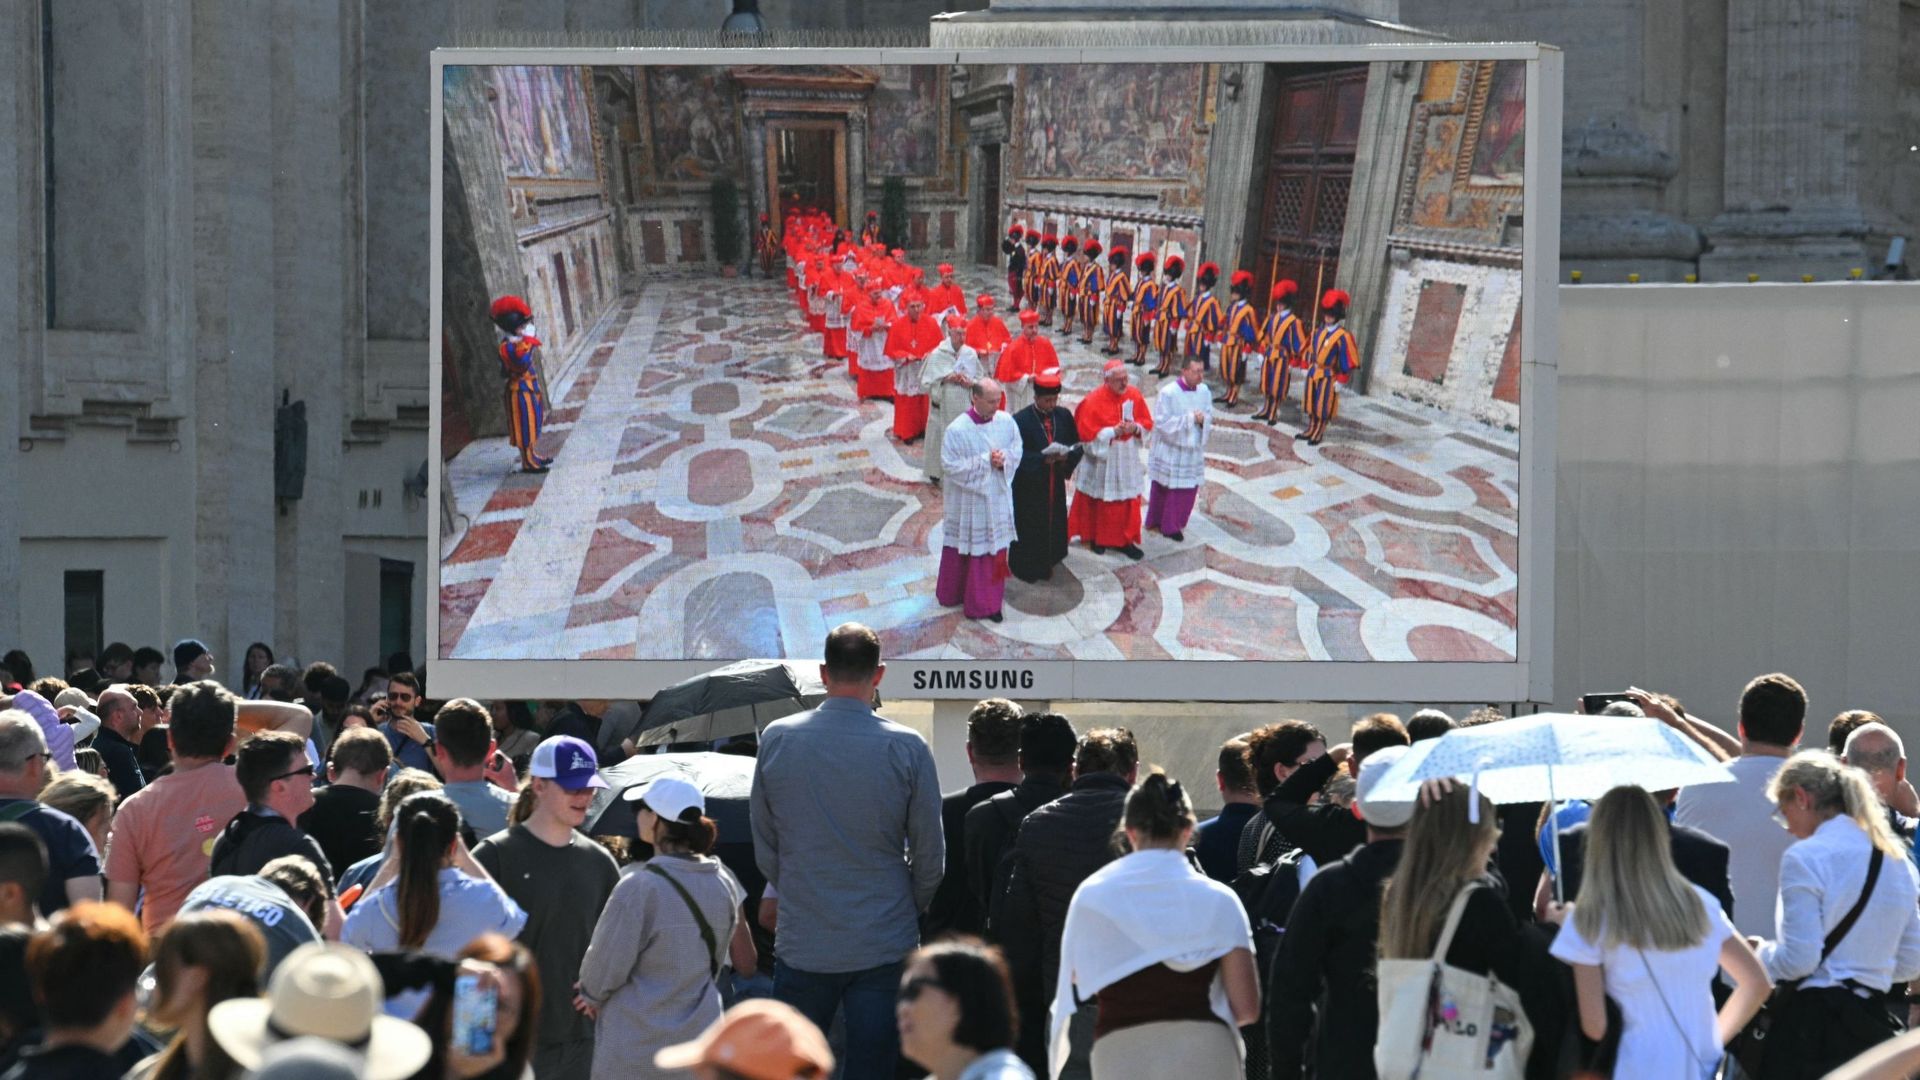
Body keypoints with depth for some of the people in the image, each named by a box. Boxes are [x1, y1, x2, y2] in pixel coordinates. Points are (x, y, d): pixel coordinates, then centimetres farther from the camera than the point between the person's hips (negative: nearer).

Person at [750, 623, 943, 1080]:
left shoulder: (777, 739, -2)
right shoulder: (907, 748, -7)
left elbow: (764, 850, 6)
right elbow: (930, 856, -1)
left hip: (802, 944, 1)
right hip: (885, 947, -1)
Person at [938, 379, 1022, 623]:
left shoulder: (1006, 422, -5)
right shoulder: (957, 430, -19)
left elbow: (1016, 450, 5)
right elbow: (950, 466, -17)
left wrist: (1004, 460, -18)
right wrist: (985, 462, -22)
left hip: (997, 497, 4)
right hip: (968, 500, -4)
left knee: (995, 549, 11)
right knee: (965, 549, 7)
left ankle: (988, 601, 25)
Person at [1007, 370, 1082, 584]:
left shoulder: (1064, 416, 1)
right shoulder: (1020, 420, -15)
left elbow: (1078, 446, 7)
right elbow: (1017, 455, -16)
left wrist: (1066, 456, -15)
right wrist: (1042, 459, -26)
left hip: (1055, 485, 5)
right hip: (1028, 486, -5)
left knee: (1054, 525, 12)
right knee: (1029, 529, 3)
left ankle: (1046, 565, 28)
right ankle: (1026, 569, 18)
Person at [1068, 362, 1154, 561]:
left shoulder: (1134, 395, -3)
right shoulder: (1093, 401, -17)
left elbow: (1147, 422, 6)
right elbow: (1086, 432, -16)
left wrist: (1135, 428, -16)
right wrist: (1112, 432, -23)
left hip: (1127, 460, 4)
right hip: (1101, 460, -4)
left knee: (1129, 501, 5)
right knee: (1101, 502, 9)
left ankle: (1125, 540, 15)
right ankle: (1096, 538, 26)